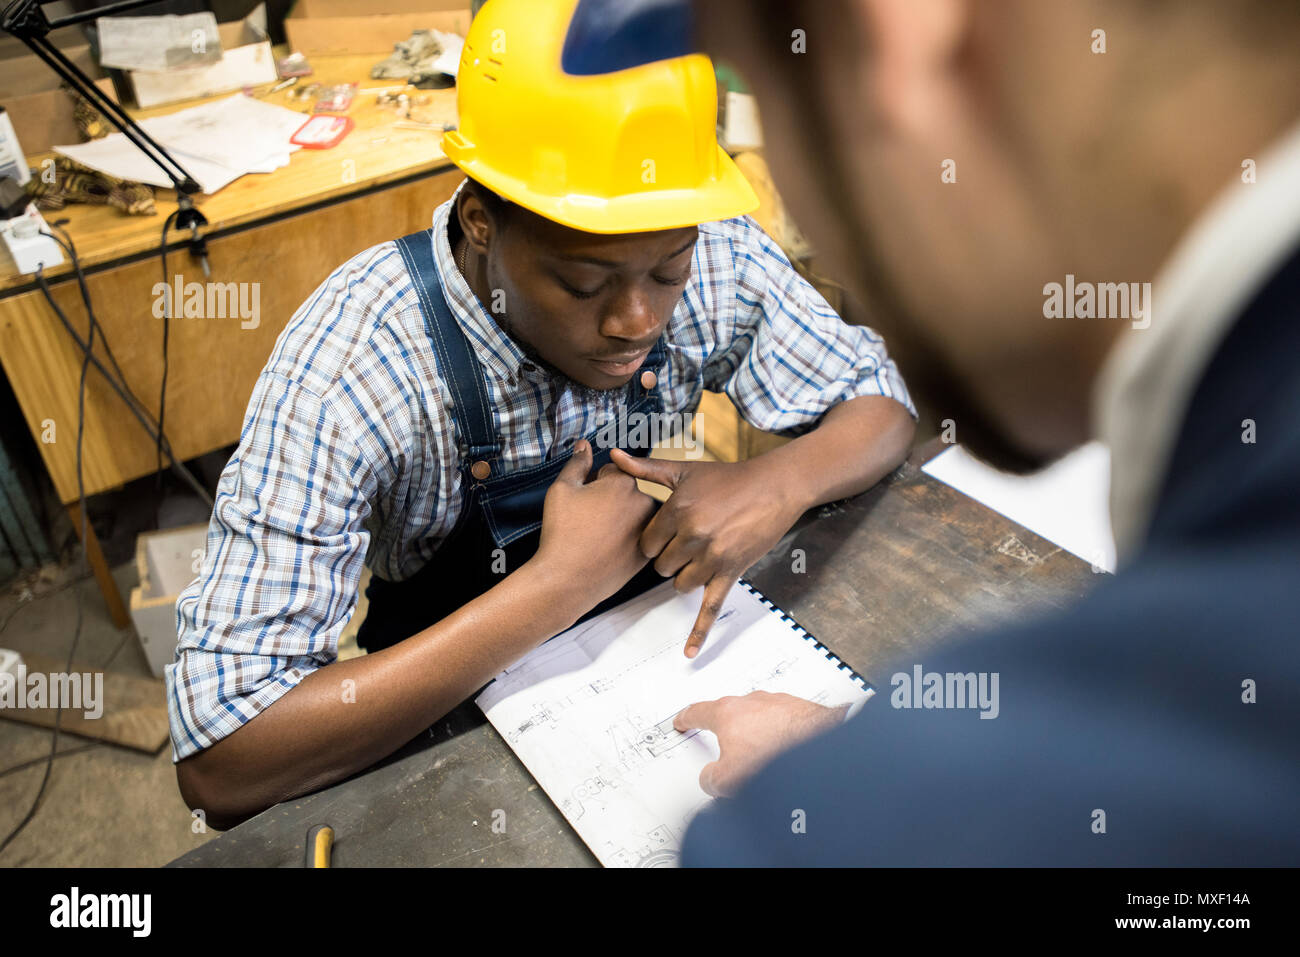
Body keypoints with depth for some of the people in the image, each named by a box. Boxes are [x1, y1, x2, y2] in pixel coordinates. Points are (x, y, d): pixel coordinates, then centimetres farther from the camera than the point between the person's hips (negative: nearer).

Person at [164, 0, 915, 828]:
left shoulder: (718, 257, -19)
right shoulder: (343, 376, -31)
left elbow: (882, 398, -4)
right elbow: (220, 767, -33)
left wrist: (781, 483, -27)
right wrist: (558, 583, -35)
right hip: (454, 710, -3)